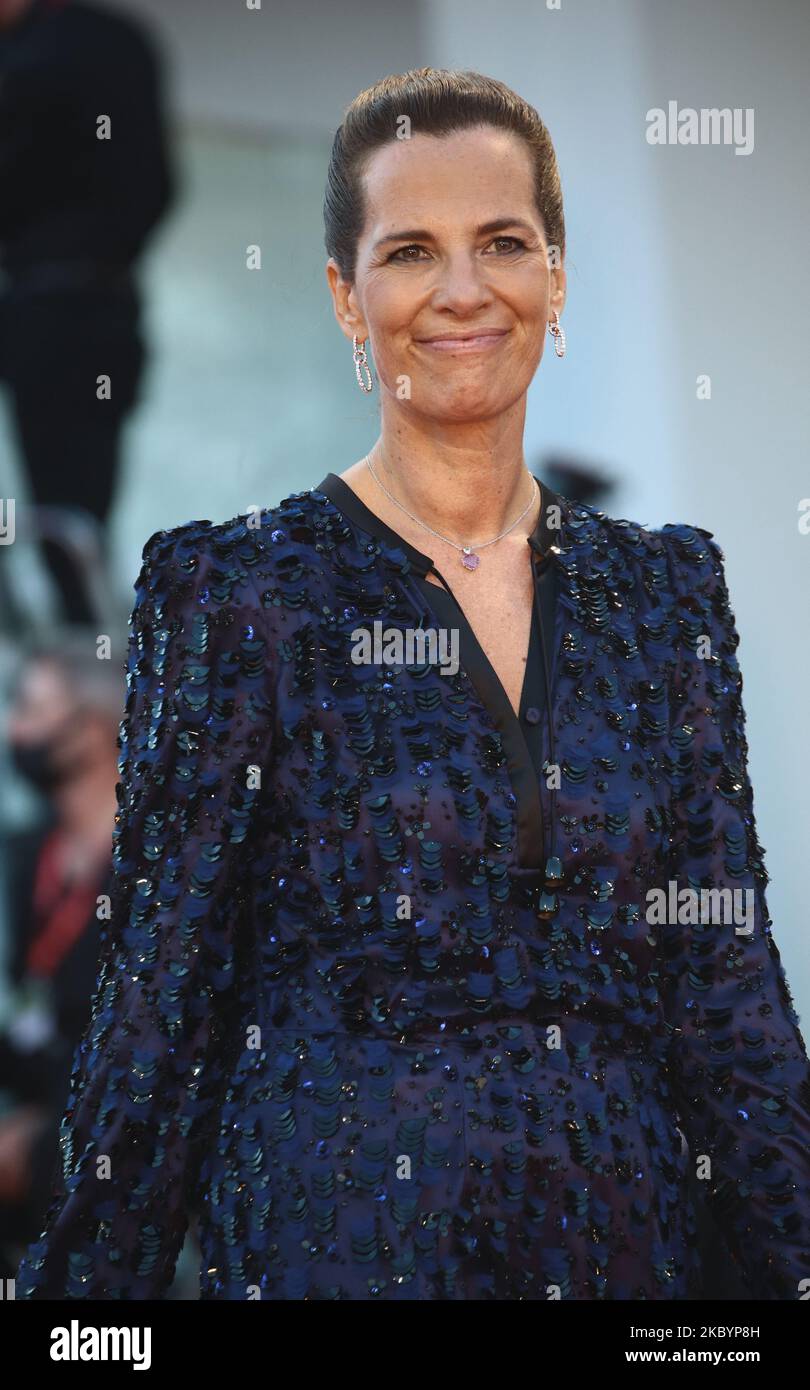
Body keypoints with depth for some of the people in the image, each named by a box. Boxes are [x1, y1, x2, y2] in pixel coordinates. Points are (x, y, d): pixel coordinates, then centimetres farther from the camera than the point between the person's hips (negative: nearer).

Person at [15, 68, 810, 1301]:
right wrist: (89, 1285, -7)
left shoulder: (666, 591, 5)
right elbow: (161, 992, -6)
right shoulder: (238, 590, -6)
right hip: (340, 1234, -4)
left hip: (623, 1234, 4)